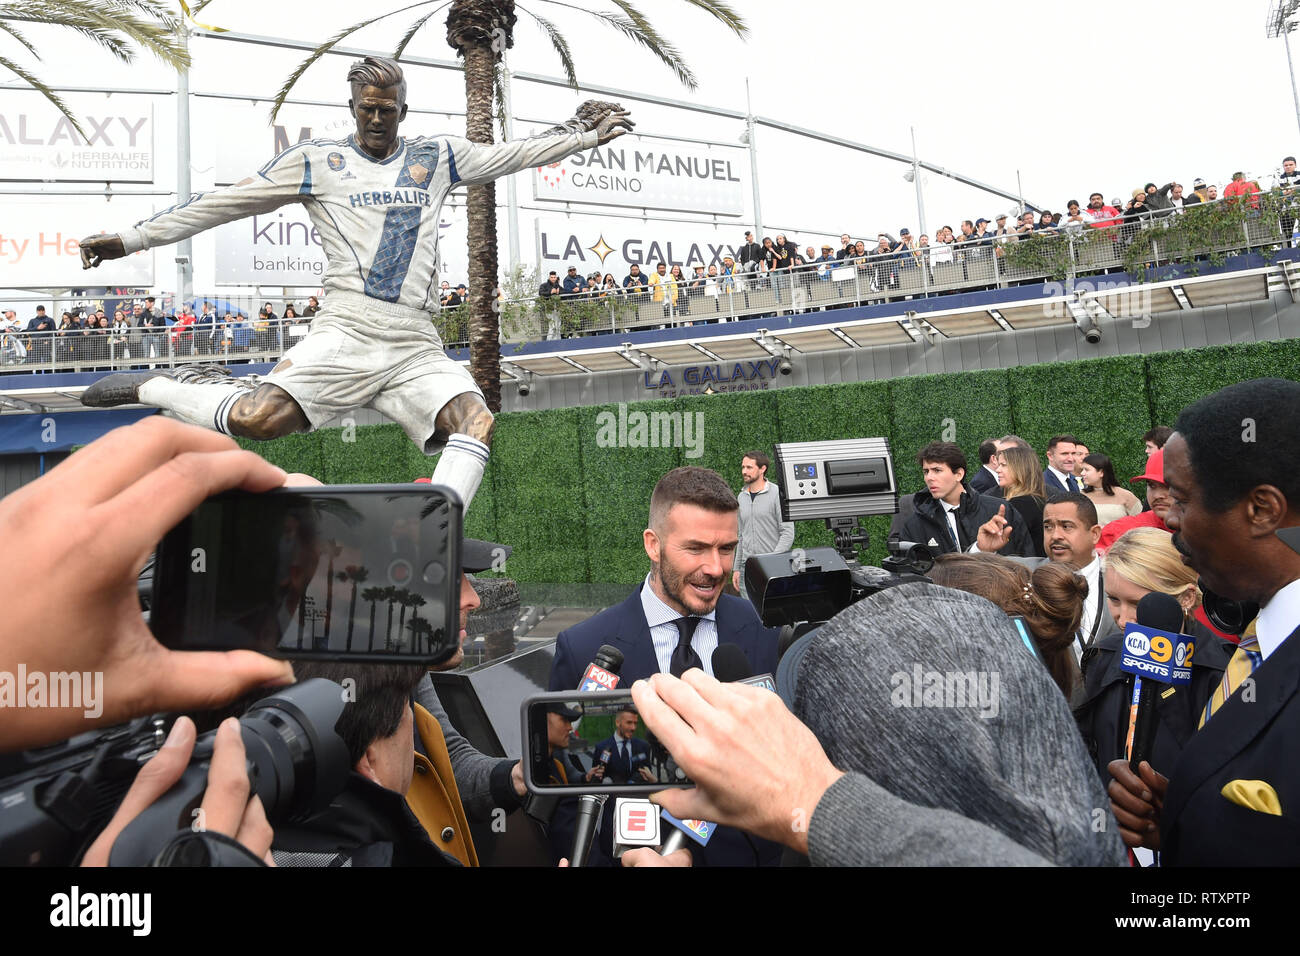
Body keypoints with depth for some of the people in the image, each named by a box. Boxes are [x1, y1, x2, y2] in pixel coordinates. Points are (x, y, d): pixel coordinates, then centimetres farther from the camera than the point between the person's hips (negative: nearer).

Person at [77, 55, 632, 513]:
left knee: (475, 421, -23)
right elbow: (223, 202, 13)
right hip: (345, 330, -3)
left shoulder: (436, 157, 19)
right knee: (259, 419, -22)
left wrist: (586, 135, 27)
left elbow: (513, 156, 27)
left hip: (417, 345, 3)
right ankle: (148, 389, 5)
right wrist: (131, 240, 13)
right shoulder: (316, 160, 12)